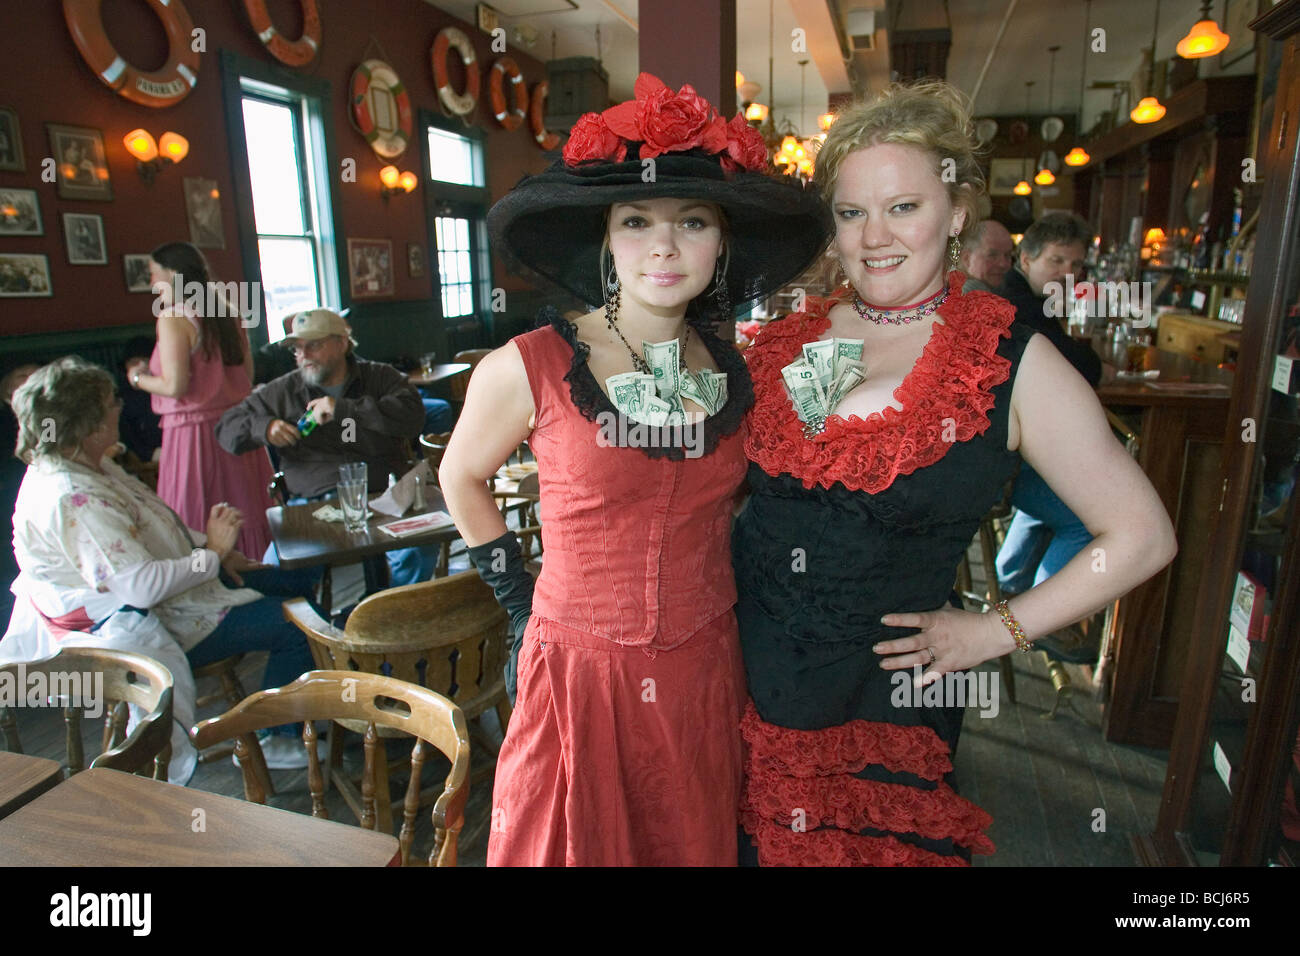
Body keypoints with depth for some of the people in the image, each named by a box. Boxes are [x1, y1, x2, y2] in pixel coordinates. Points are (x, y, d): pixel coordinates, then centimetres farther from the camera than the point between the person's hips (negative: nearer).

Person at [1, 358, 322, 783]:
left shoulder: (85, 466, 4)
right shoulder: (72, 499, -29)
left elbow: (147, 531, 15)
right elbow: (142, 585, -34)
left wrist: (207, 544, 1)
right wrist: (212, 554, -22)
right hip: (143, 629, -11)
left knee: (298, 582, 11)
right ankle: (278, 742, 3)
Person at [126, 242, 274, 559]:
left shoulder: (172, 318, -11)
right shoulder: (227, 311, 10)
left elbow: (175, 386, -16)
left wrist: (138, 377, 3)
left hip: (194, 430, -7)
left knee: (198, 526, 1)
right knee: (243, 514, 13)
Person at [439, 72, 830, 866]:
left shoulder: (739, 374, -2)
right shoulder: (529, 368, -14)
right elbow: (462, 480, 2)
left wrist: (710, 592, 6)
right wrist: (520, 599, 1)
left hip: (706, 673, 3)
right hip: (578, 673, -3)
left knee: (699, 845, 22)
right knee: (574, 845, 18)